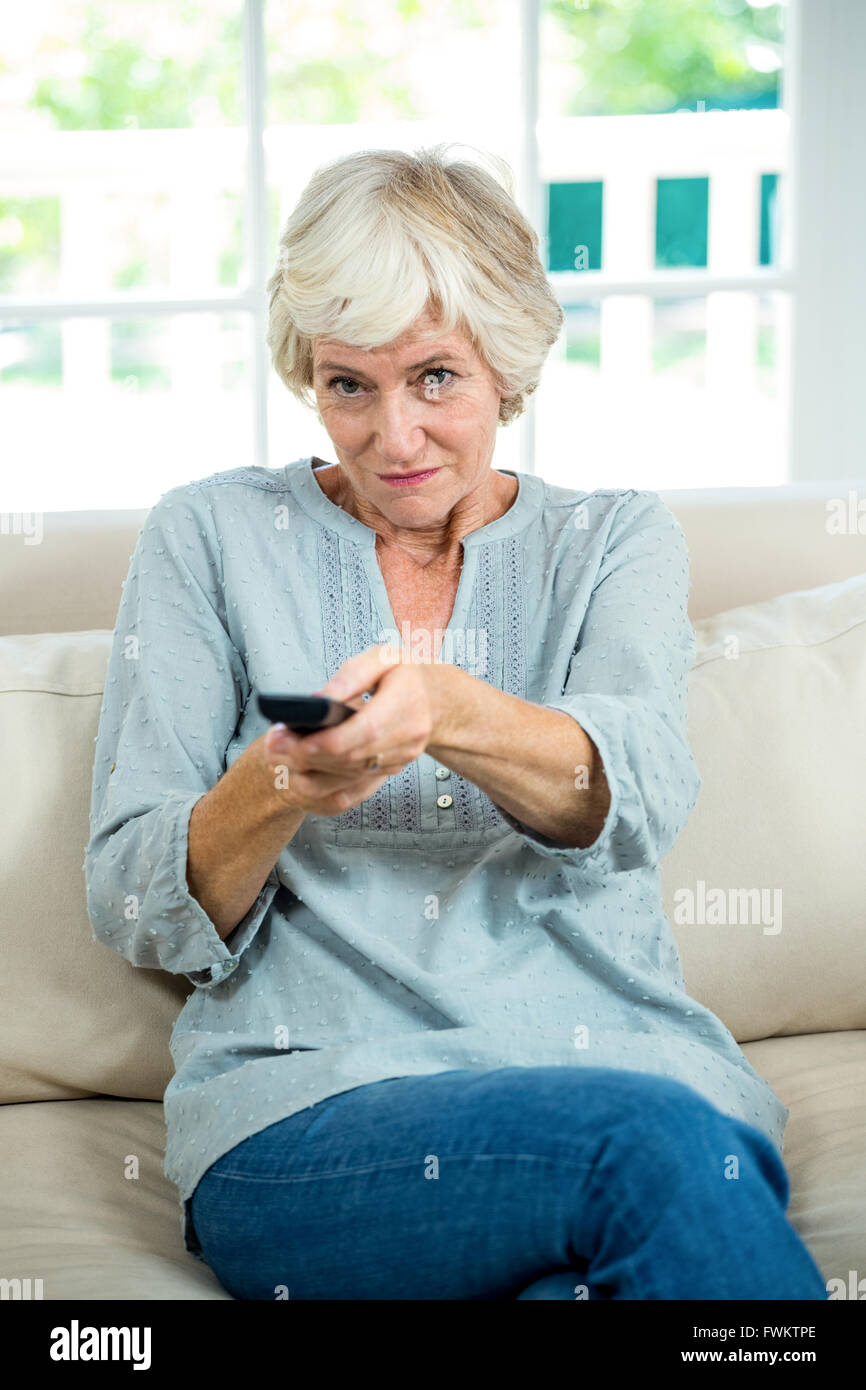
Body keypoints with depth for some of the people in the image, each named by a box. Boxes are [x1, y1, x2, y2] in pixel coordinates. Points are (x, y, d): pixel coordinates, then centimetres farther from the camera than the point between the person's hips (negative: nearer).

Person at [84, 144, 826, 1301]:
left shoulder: (616, 540, 14)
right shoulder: (211, 538, 11)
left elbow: (640, 795, -9)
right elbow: (135, 914, 5)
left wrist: (445, 712, -30)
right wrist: (272, 791, -18)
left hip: (622, 1064, 2)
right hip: (307, 1105, -1)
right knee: (651, 1145, -32)